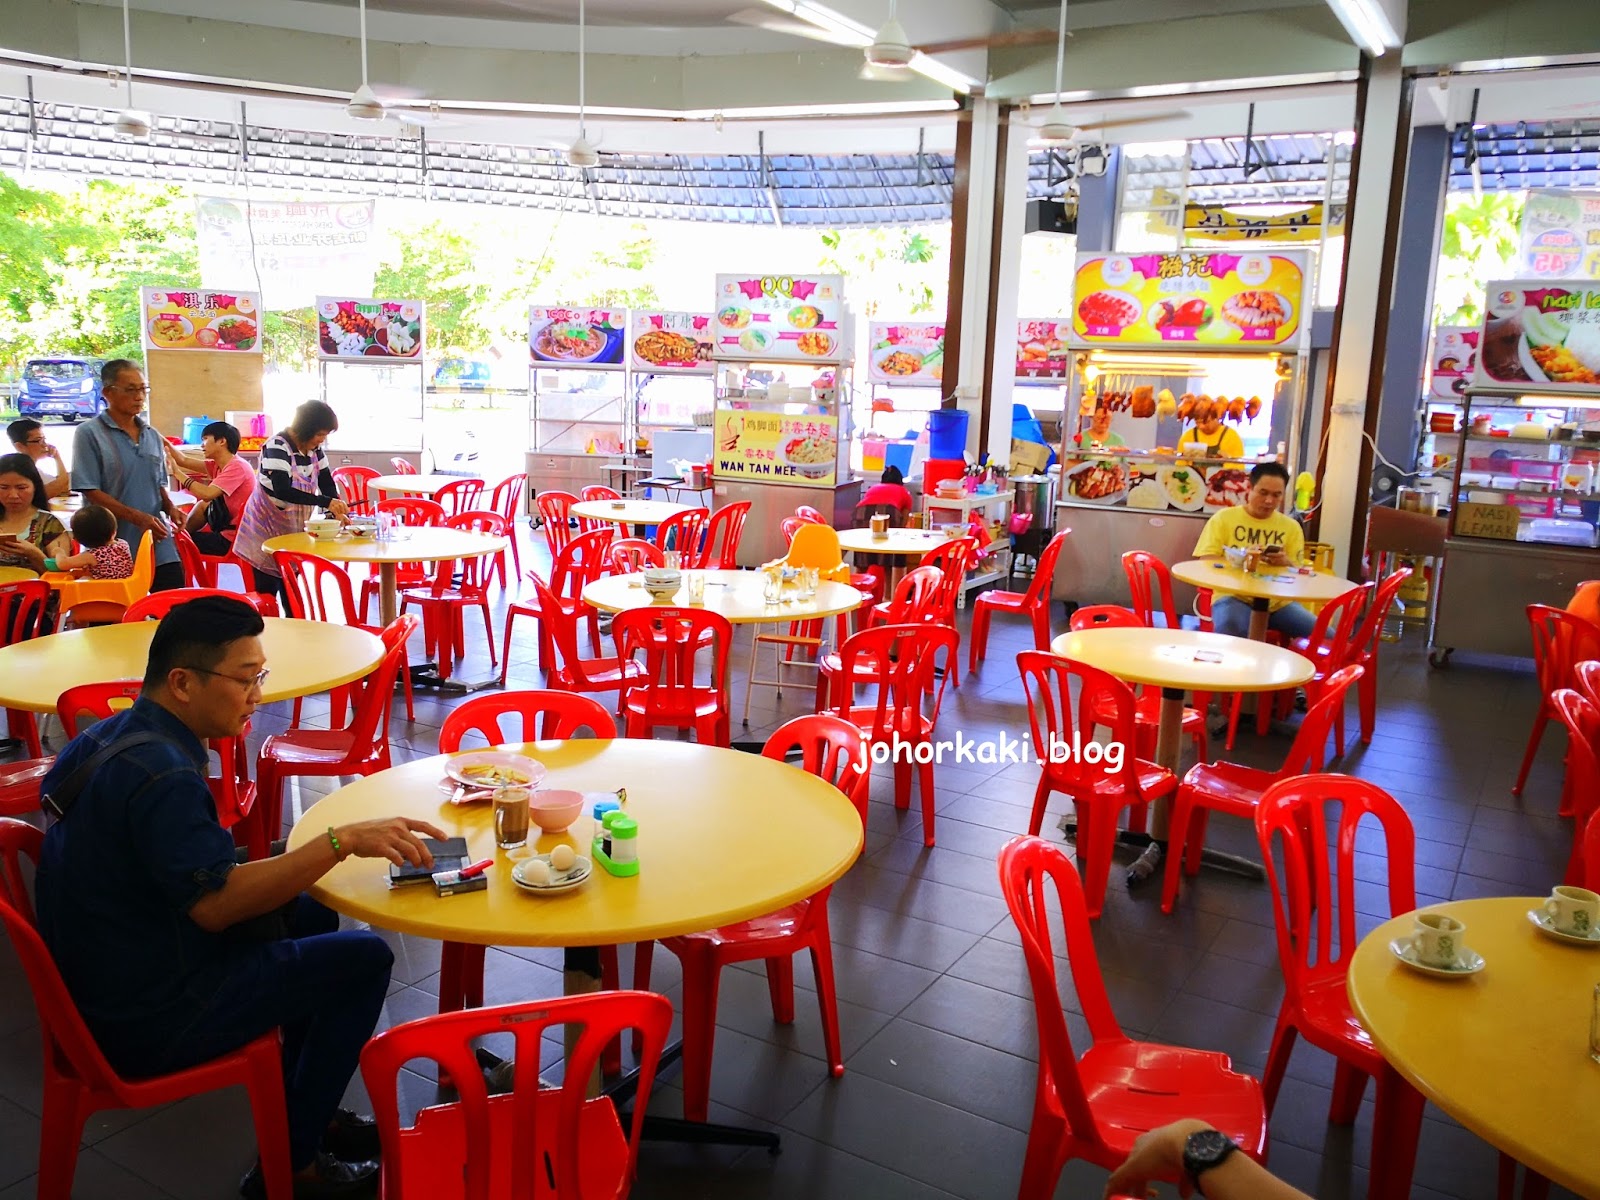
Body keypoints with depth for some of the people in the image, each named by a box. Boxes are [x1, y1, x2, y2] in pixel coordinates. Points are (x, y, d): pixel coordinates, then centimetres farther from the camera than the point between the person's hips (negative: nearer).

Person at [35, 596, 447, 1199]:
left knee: (307, 914, 20)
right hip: (146, 1022, -10)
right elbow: (214, 903, -33)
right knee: (363, 958, -8)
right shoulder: (159, 771, -27)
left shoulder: (109, 736, 5)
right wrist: (342, 841, -34)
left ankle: (307, 1113, 28)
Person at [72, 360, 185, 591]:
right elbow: (90, 492, -11)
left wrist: (170, 507, -2)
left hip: (158, 542, 5)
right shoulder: (89, 433, -5)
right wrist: (137, 517, -20)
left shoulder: (152, 435, 12)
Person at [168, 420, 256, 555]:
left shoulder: (236, 466, -19)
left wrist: (178, 473, -20)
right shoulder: (219, 465, 11)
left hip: (235, 540, -9)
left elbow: (207, 494, -28)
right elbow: (184, 460, 9)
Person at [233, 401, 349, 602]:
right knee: (266, 593, -4)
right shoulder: (278, 446, -22)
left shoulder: (315, 449, -1)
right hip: (267, 528, -6)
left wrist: (337, 510, -16)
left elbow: (327, 483, 3)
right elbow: (282, 490, -33)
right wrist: (325, 502, -38)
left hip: (295, 529, 6)